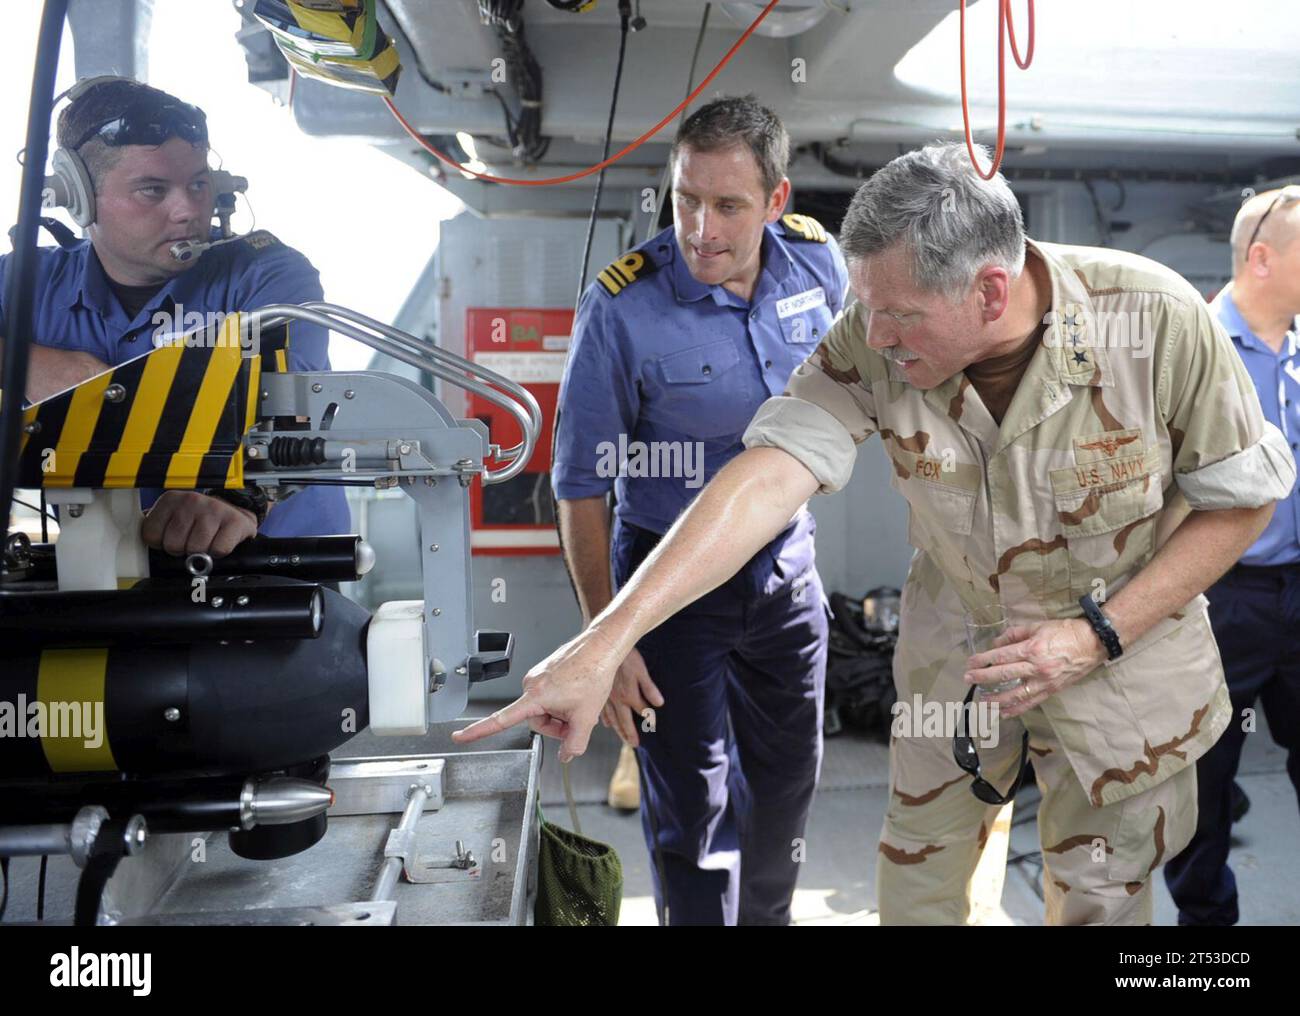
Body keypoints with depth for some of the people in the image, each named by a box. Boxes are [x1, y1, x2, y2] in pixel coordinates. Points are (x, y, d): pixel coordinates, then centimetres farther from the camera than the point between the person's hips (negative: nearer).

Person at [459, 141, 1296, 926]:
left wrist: (1099, 634, -22)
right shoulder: (875, 341, -23)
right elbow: (767, 477, -33)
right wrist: (607, 639, -42)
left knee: (1100, 895, 16)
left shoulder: (1158, 321, -26)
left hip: (1122, 640, -1)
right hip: (955, 636, 2)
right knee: (916, 866, 16)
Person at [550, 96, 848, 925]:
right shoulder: (622, 307, -22)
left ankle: (767, 916, 49)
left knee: (788, 780, 22)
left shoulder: (818, 262, -9)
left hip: (786, 564, 5)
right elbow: (582, 484, -16)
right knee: (693, 806, 5)